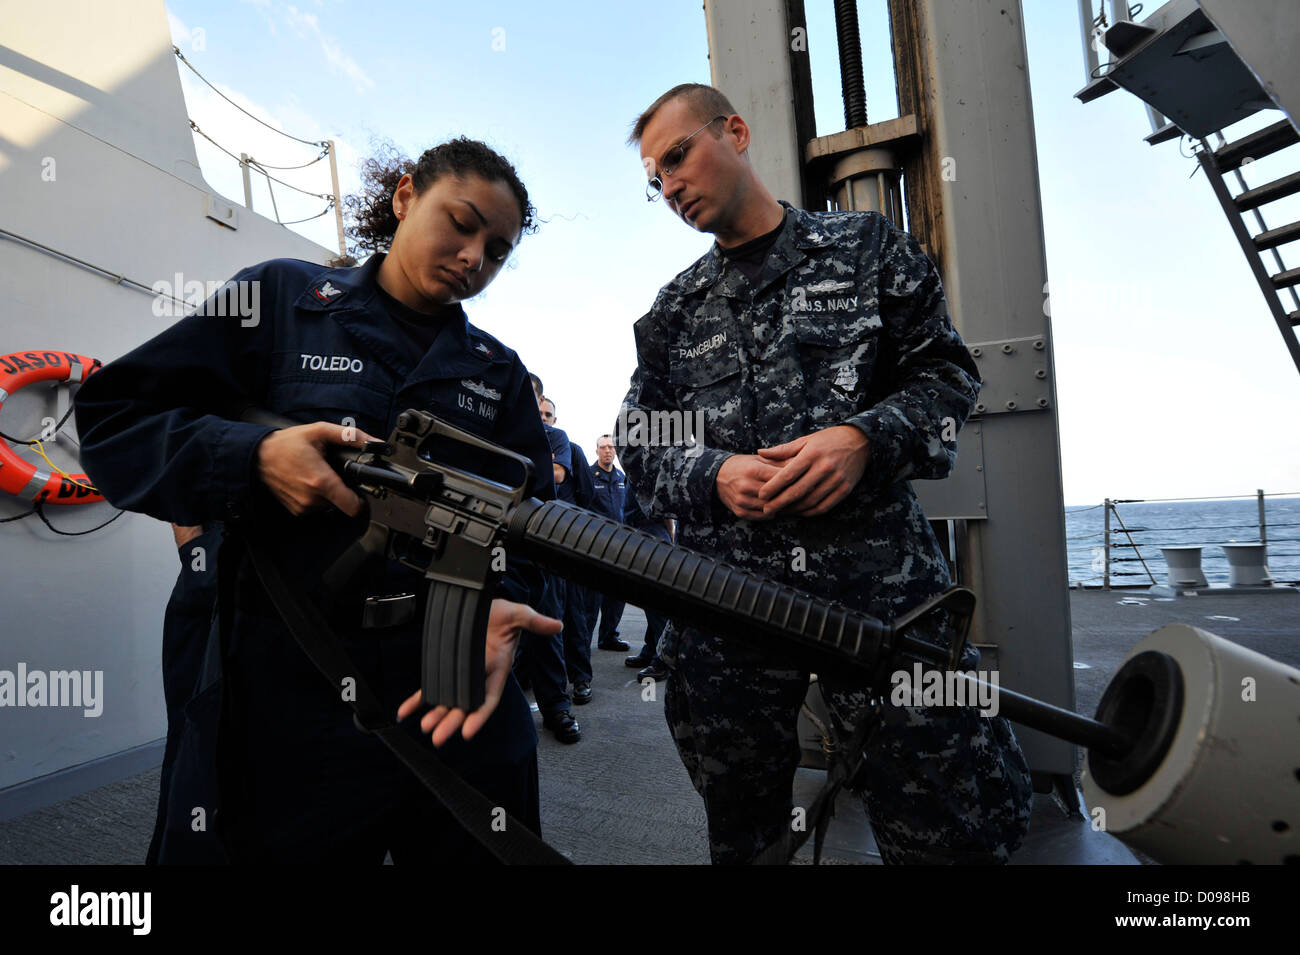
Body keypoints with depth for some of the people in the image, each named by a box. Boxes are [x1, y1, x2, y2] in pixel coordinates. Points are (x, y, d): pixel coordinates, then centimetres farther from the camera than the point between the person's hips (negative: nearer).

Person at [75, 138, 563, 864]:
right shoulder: (282, 297, 3)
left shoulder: (500, 372, 9)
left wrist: (499, 601, -18)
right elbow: (112, 418, 1)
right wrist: (254, 456, -17)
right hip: (284, 691, -2)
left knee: (477, 845, 17)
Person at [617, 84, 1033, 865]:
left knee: (965, 825, 5)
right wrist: (713, 476, -9)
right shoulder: (672, 312, 14)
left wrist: (867, 437, -13)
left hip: (883, 576, -1)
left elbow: (947, 373, 6)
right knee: (745, 834, 18)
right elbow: (640, 444, 11)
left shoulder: (868, 246, 9)